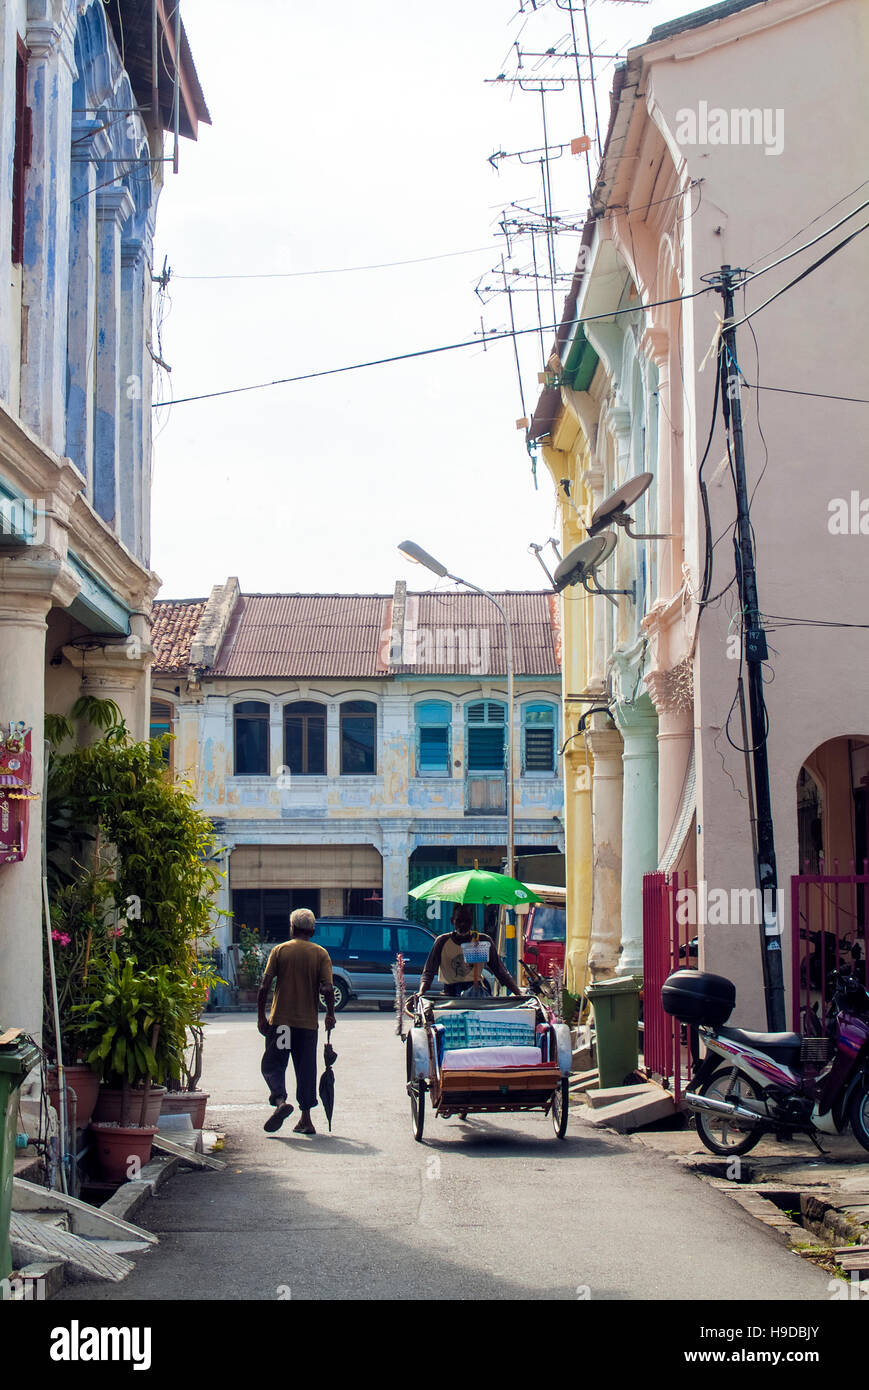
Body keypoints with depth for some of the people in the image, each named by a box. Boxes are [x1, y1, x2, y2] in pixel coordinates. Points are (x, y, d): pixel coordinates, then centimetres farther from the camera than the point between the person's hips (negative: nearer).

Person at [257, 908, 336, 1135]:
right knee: (306, 1070, 11)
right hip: (308, 1022, 1)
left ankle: (280, 1100, -19)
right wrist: (330, 1014, 7)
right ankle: (306, 1119, 11)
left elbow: (264, 986, -4)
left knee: (272, 1065, 6)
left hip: (280, 1020, -1)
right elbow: (327, 989, -8)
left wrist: (261, 1016, 3)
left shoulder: (279, 950, 1)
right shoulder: (320, 954, 1)